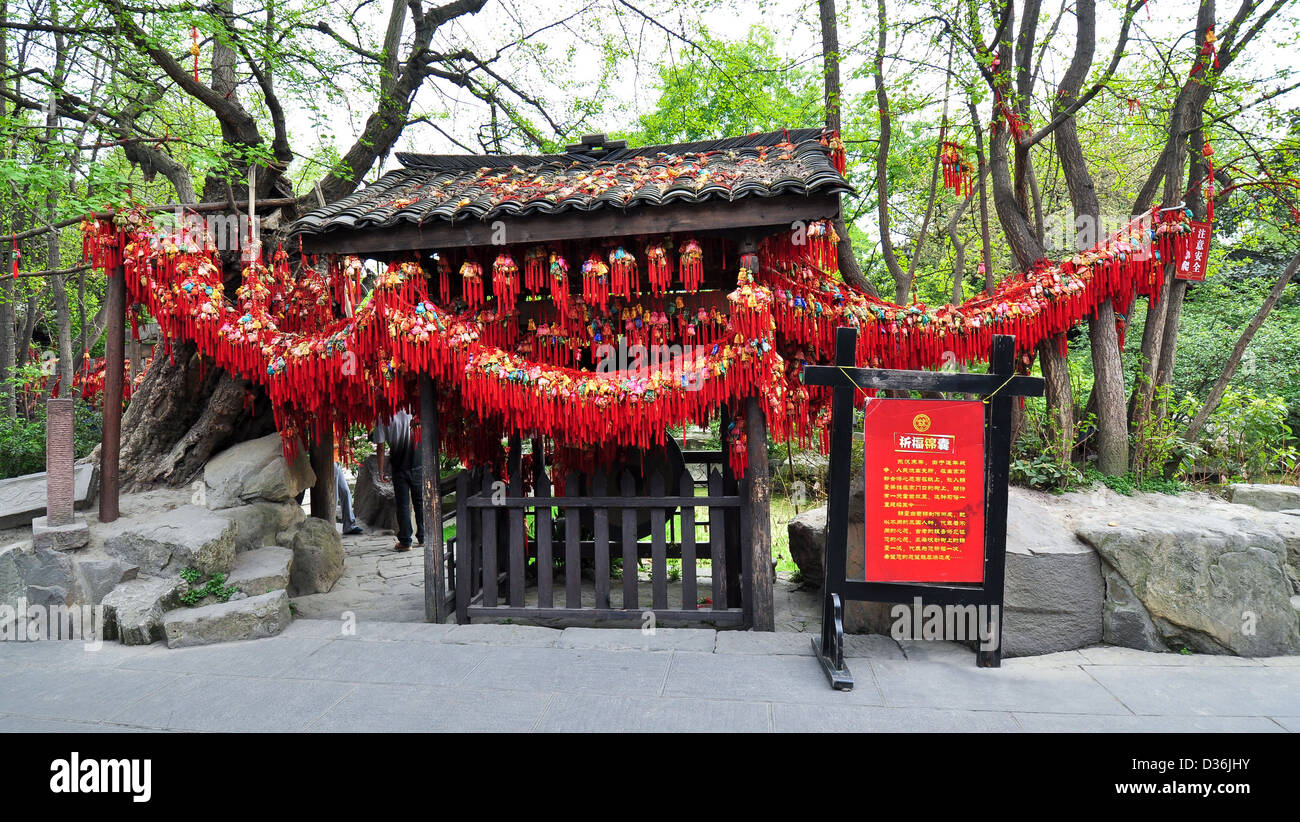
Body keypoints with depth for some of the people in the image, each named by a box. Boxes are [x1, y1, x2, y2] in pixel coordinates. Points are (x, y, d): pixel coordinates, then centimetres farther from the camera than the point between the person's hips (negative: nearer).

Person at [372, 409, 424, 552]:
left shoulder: (383, 418, -7)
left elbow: (380, 447, -7)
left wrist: (381, 471, 1)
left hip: (399, 468, -2)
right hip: (418, 465, 2)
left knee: (402, 505, 5)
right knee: (420, 502, 14)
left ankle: (405, 541, 7)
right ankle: (423, 537, 20)